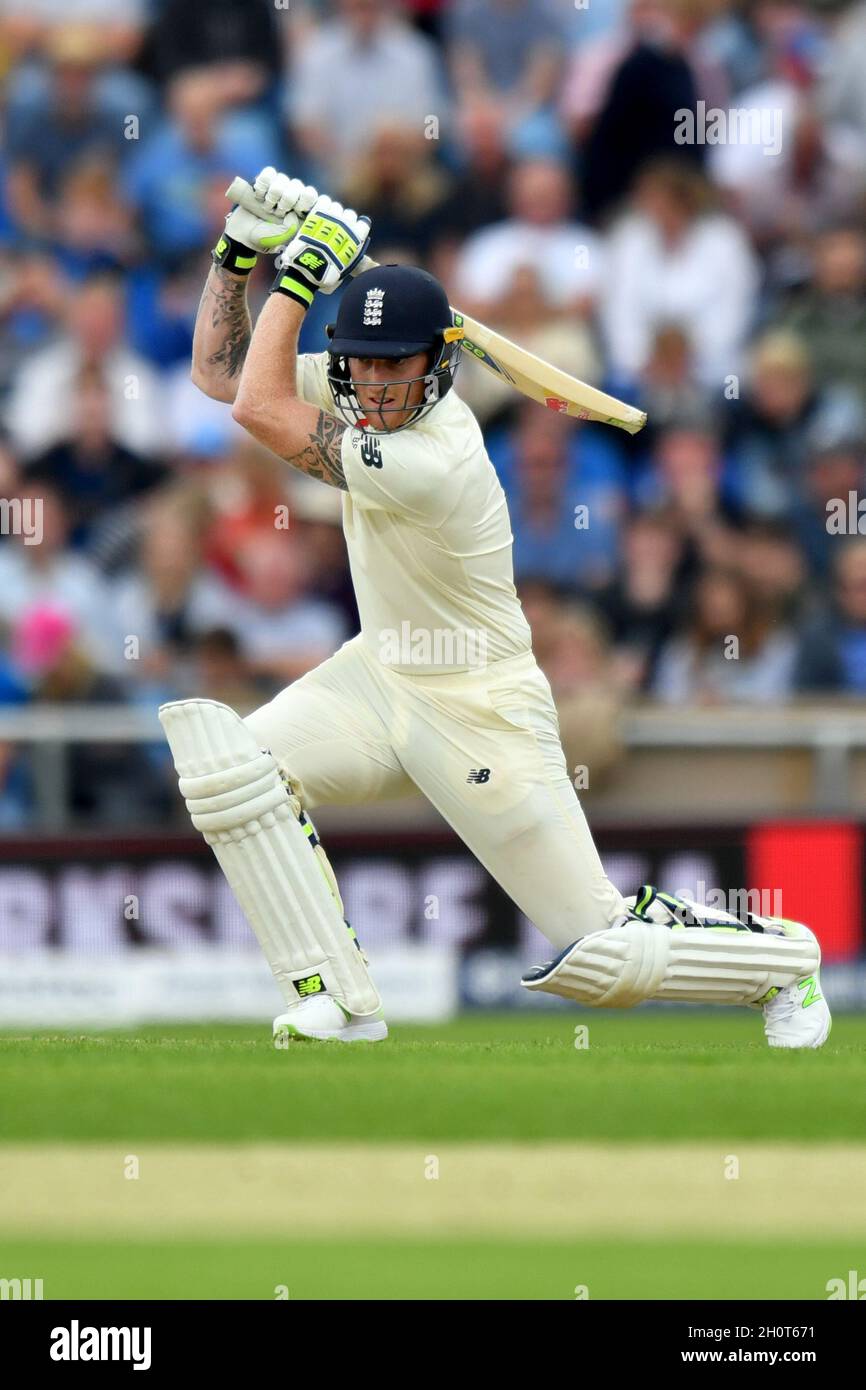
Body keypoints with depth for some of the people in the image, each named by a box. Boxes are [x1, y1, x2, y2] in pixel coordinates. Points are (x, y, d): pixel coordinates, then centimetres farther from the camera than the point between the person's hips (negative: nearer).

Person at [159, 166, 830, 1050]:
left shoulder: (434, 464, -33)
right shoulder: (364, 395, -8)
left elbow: (258, 409, -33)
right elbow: (221, 371, 3)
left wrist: (302, 274, -27)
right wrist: (240, 249, -9)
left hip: (481, 712, -8)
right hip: (378, 677, 8)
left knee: (600, 955, -5)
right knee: (231, 764, -18)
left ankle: (783, 958, 25)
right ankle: (337, 1001, -9)